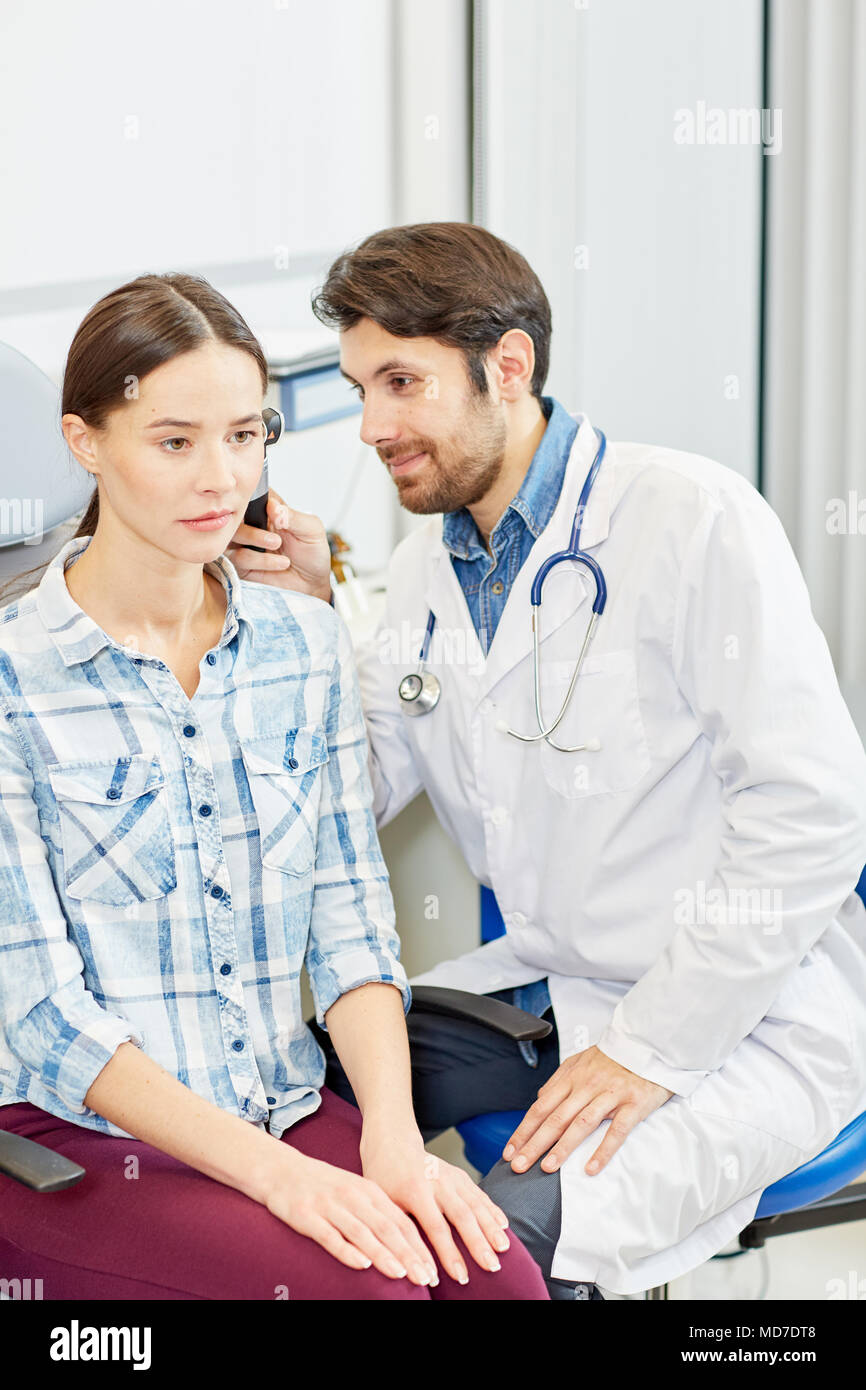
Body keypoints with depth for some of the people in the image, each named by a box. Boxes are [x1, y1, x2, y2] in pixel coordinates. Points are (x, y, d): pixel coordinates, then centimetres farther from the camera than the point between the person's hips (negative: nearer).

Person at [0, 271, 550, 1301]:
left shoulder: (307, 643, 7)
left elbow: (350, 916, 6)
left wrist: (392, 1135, -11)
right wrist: (269, 1171, -18)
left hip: (288, 1107, 4)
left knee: (498, 1276, -22)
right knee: (366, 1287, -27)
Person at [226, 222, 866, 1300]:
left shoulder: (691, 517, -15)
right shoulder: (423, 572, 7)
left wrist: (652, 1050, -19)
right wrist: (303, 614, -6)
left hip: (751, 1010, -7)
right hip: (544, 987, 7)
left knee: (509, 1234, -28)